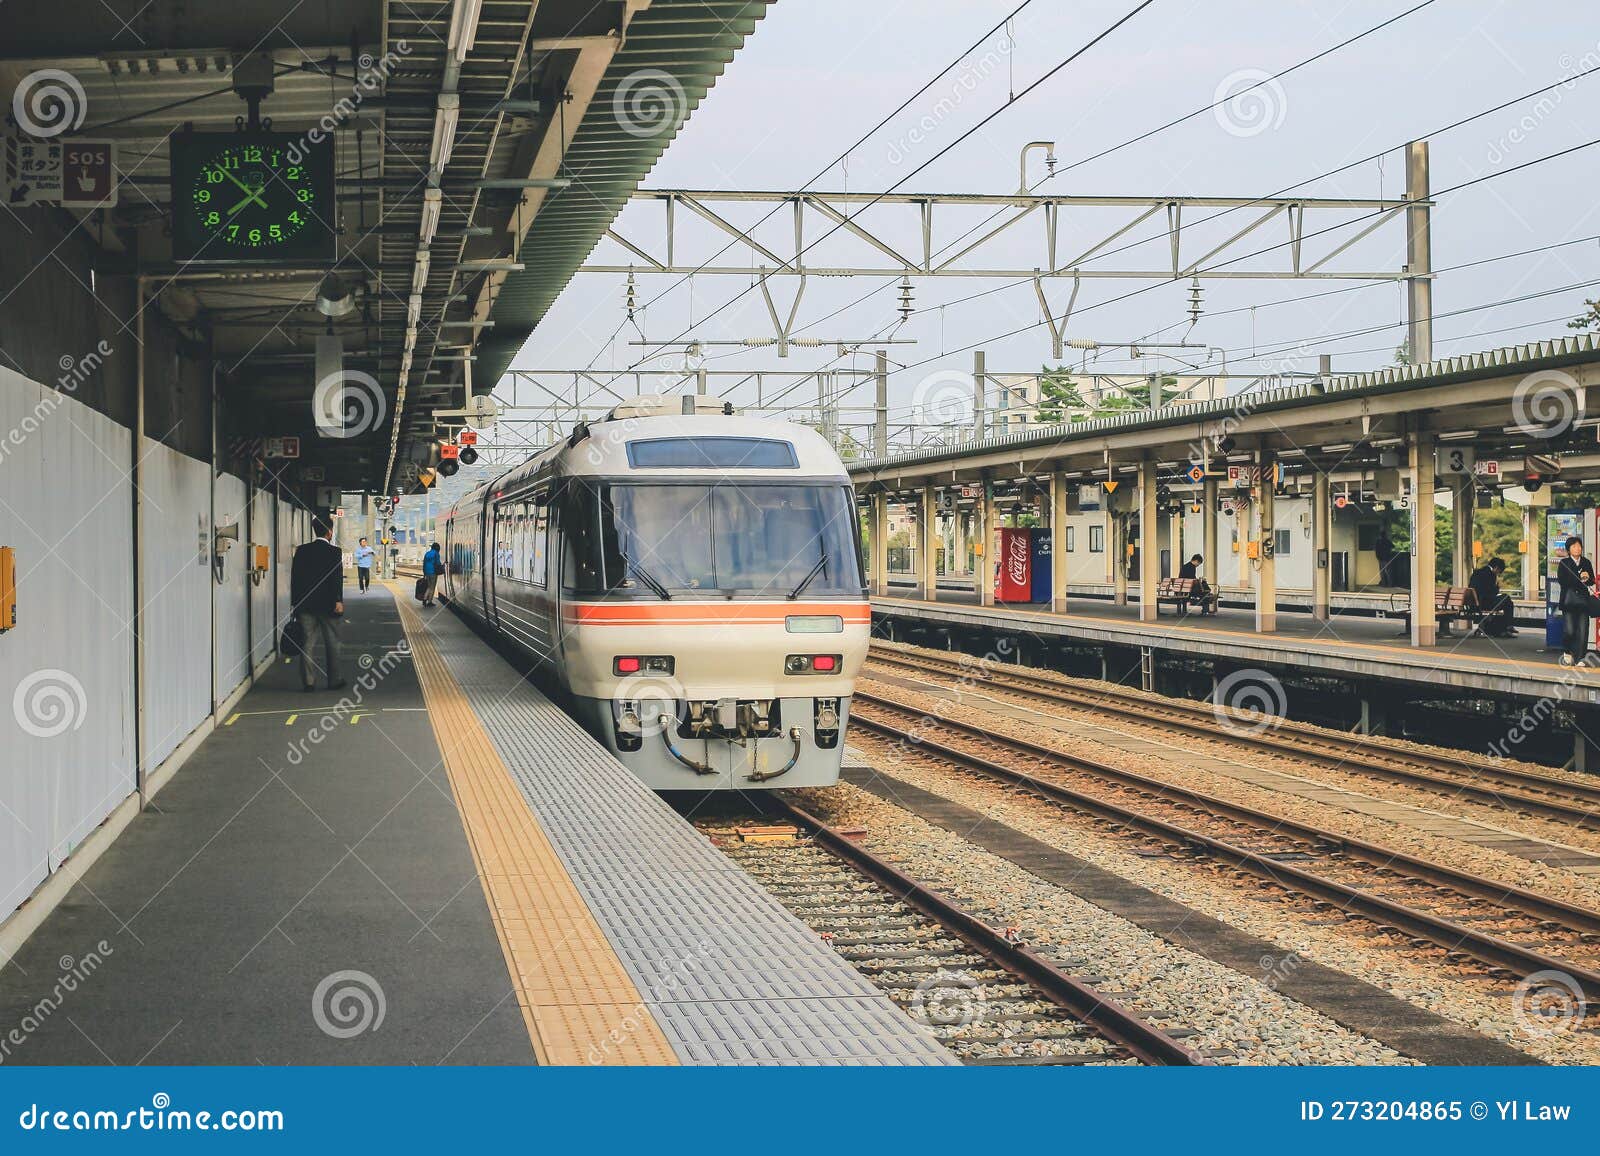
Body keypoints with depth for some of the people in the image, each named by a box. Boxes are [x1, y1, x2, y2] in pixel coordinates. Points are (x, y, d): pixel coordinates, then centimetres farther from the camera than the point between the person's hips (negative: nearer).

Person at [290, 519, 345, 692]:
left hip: (305, 605, 3)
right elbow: (337, 578, -14)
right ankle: (333, 680, 12)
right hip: (327, 604, -3)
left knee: (307, 643, 5)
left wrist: (294, 603, 8)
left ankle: (308, 681, 2)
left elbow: (294, 577, 4)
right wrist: (338, 601, -14)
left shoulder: (302, 551, 4)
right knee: (332, 643, 8)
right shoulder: (334, 552, -6)